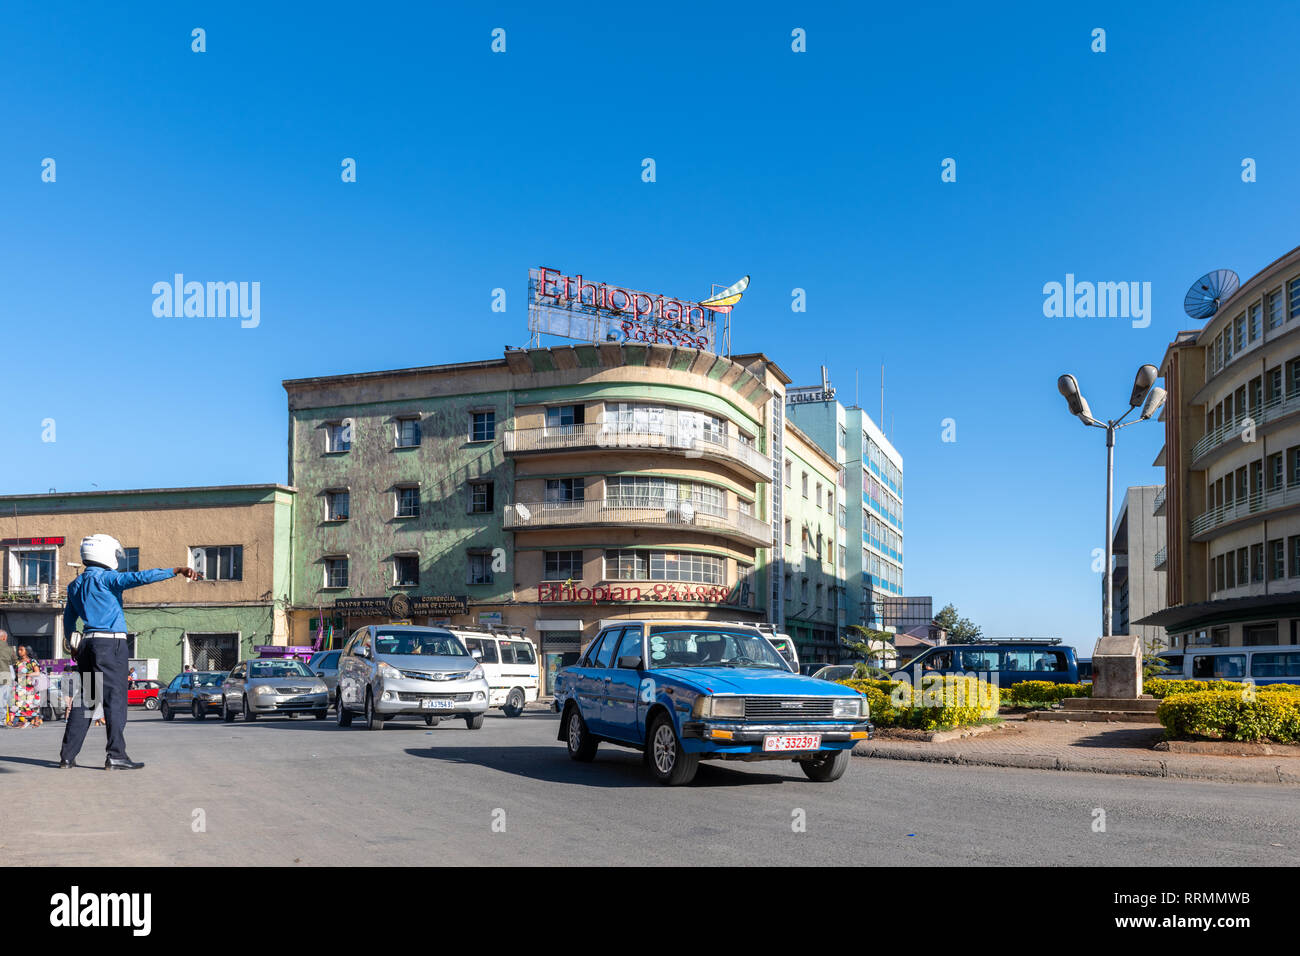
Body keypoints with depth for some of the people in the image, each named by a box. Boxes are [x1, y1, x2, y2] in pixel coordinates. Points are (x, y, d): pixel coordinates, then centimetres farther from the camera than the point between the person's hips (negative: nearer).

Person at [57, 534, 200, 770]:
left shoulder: (75, 586, 16)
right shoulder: (105, 578, -8)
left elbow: (69, 620, 24)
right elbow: (140, 577, -21)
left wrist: (75, 648, 33)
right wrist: (177, 571, -24)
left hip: (87, 643, 8)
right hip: (110, 643, -8)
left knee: (84, 698, 12)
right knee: (115, 698, -6)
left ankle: (67, 755, 12)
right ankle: (116, 756, -7)